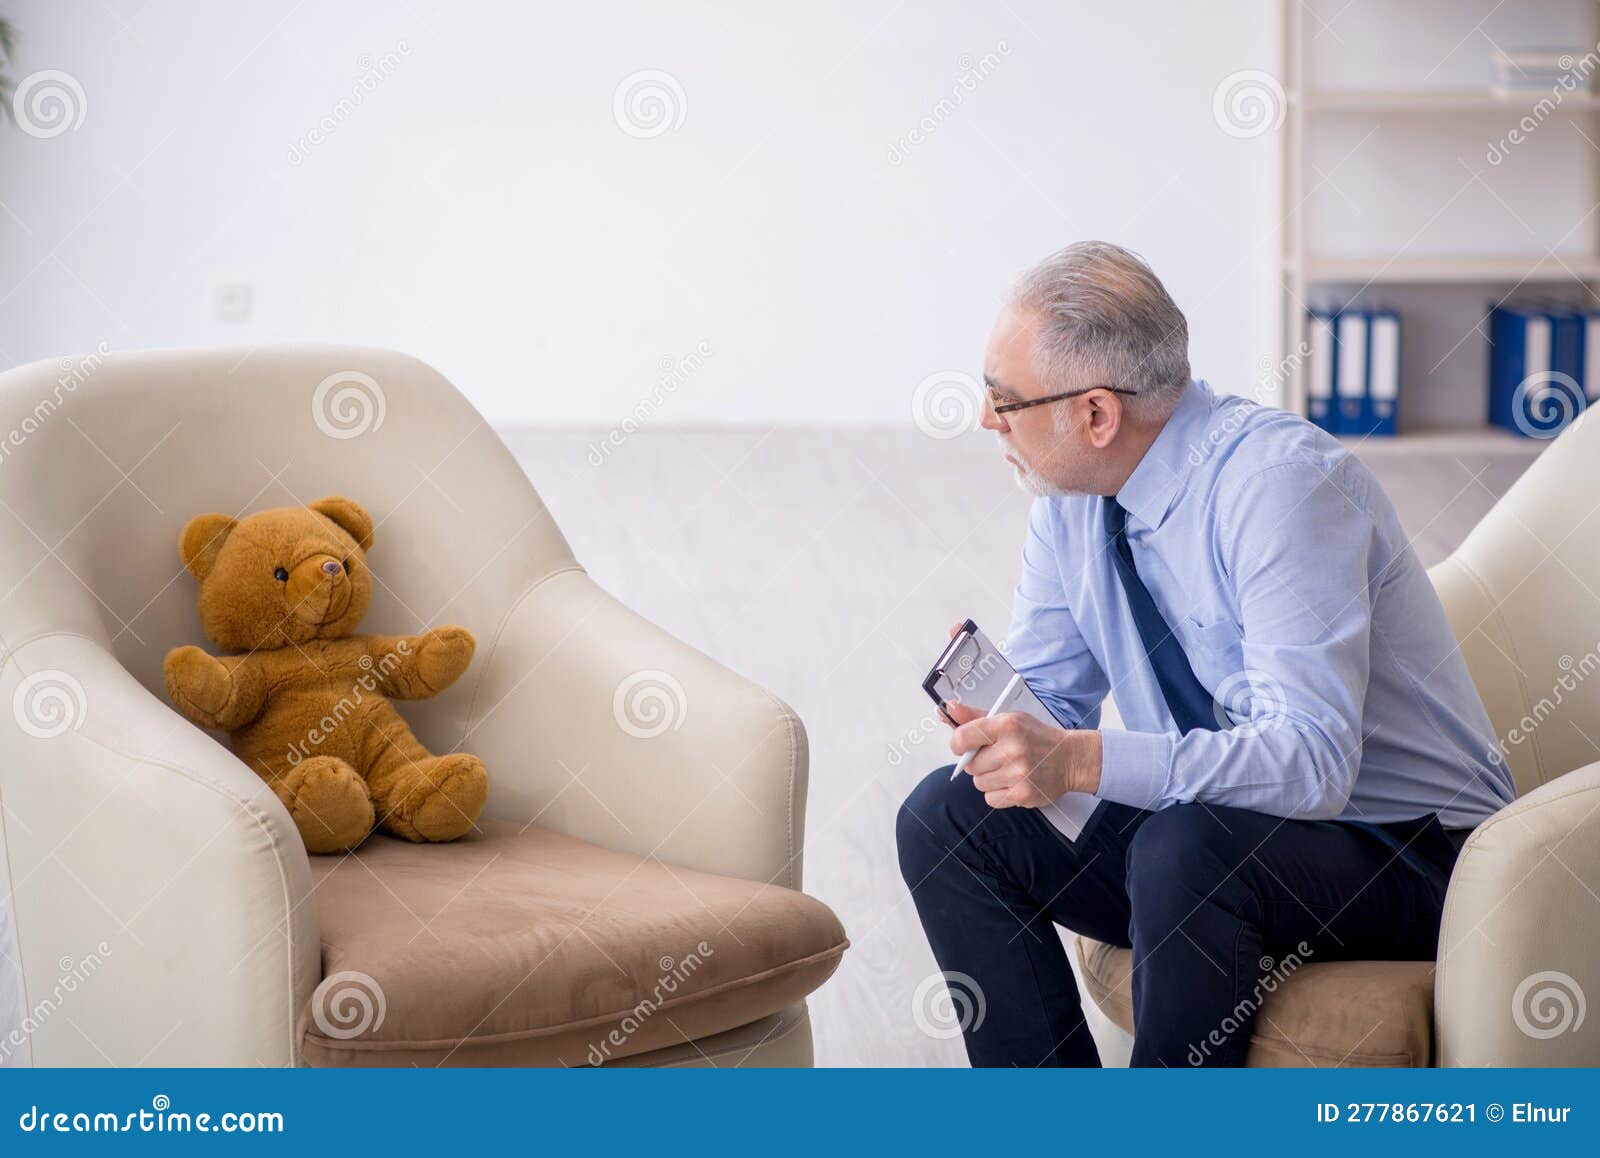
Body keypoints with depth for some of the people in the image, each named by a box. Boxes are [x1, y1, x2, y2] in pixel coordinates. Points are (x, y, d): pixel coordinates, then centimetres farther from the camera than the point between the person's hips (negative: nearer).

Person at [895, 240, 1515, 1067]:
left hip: (1404, 853, -7)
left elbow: (1312, 759, -32)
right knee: (944, 816, -7)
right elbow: (1048, 695, 8)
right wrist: (991, 714, -17)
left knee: (1186, 849, -36)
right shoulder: (1072, 495, -1)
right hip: (1207, 822, 7)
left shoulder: (1281, 483, -24)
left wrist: (1083, 760, -42)